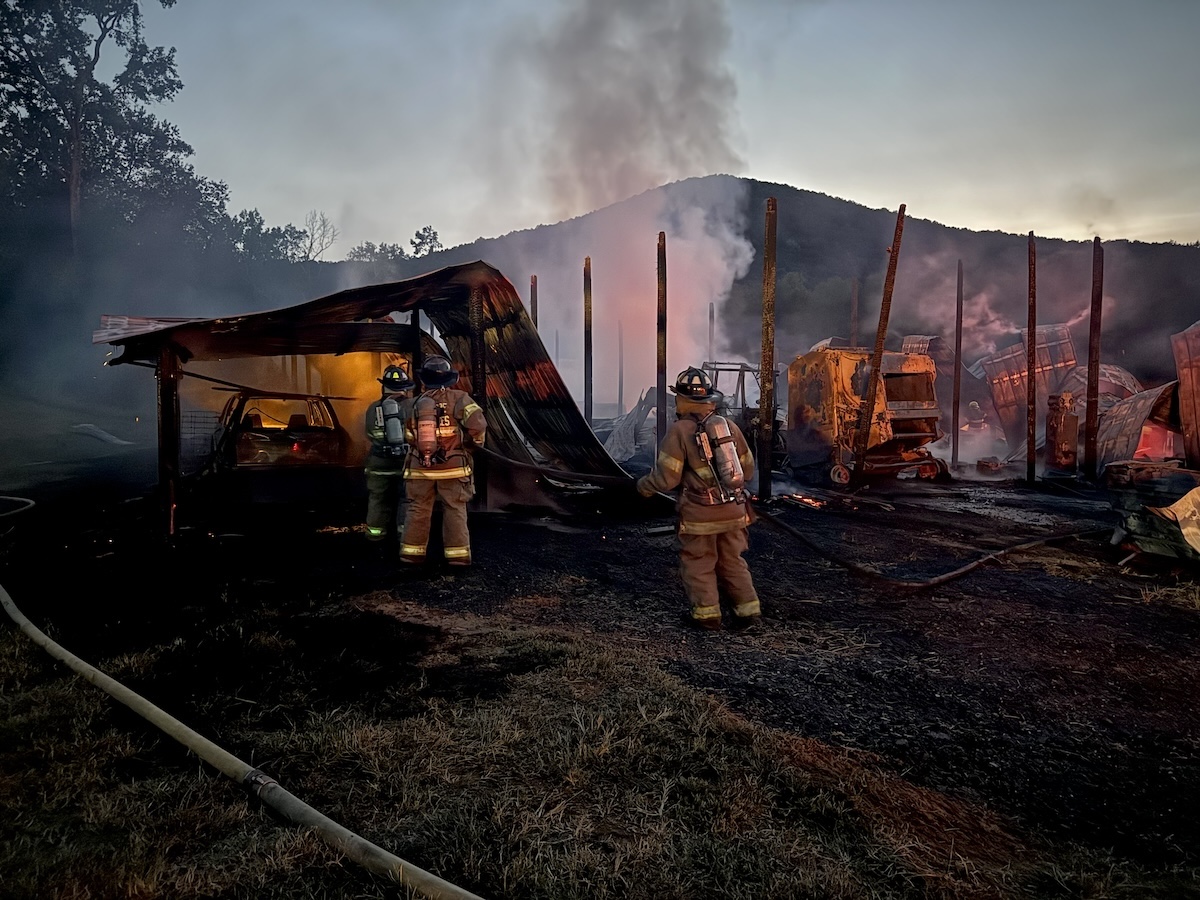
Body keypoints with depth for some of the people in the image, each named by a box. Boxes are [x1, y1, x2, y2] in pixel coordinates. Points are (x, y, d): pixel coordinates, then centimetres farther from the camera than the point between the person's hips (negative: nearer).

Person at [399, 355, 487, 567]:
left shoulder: (416, 404, 6)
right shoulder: (459, 399, -7)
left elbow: (409, 437, 12)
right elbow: (478, 425, -16)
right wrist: (475, 442, 4)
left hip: (421, 467, 3)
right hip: (452, 467, -3)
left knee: (418, 510, 11)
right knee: (455, 511, 4)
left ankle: (412, 552, 16)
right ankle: (458, 554, 4)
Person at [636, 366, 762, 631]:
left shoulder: (680, 430, -10)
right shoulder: (729, 425, 6)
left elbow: (666, 477, -12)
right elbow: (747, 470, 12)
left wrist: (643, 486, 7)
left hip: (700, 513, -5)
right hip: (734, 510, 5)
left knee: (698, 564, 11)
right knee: (732, 561, 18)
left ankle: (707, 614, 13)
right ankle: (748, 610, 18)